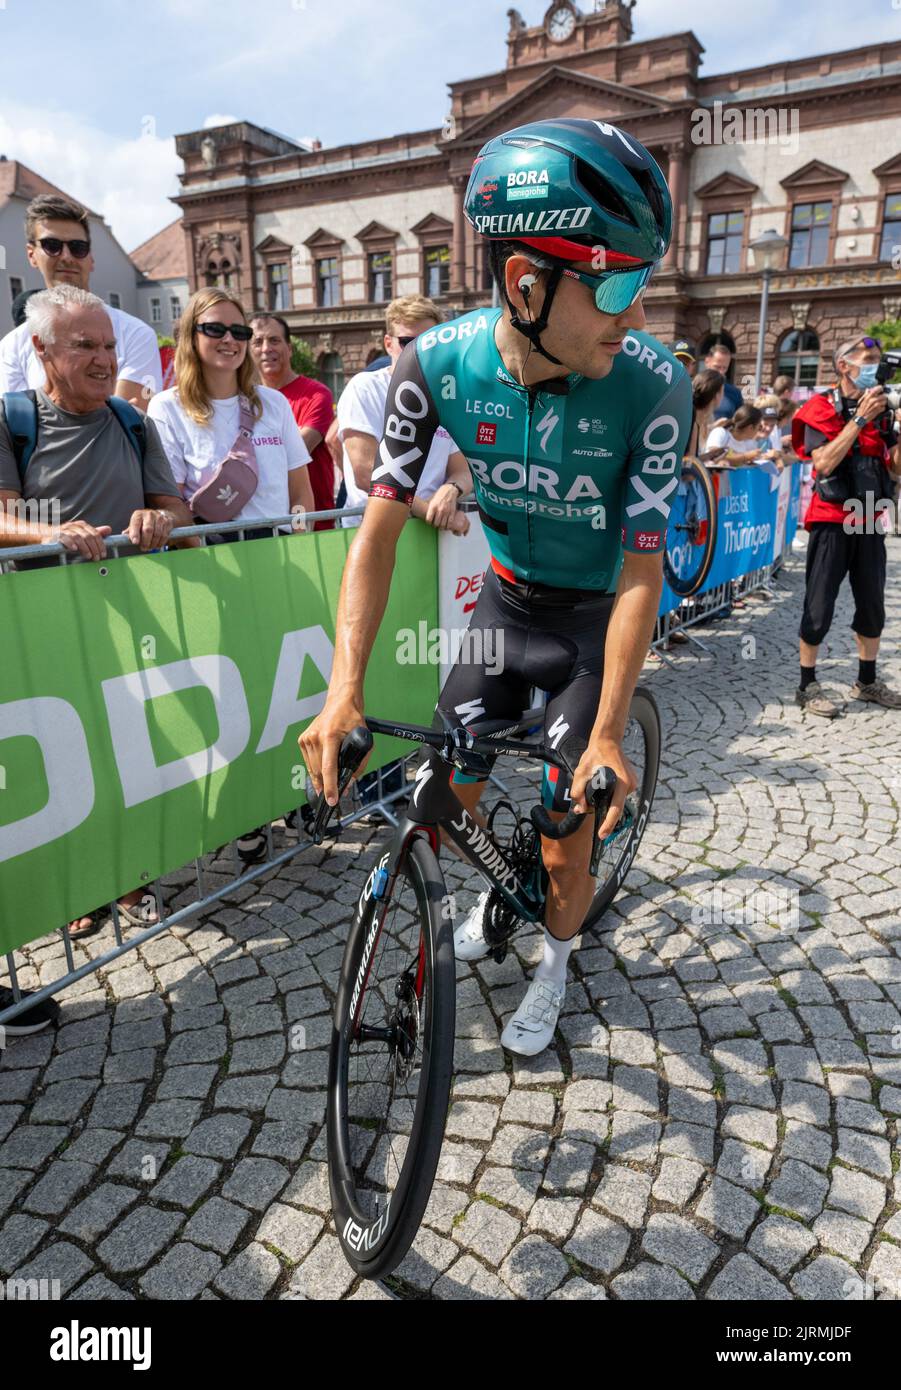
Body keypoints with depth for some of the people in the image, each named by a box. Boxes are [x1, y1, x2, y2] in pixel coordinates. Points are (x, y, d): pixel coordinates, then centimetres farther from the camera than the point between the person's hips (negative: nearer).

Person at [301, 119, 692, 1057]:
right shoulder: (438, 364, -22)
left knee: (564, 842, -1)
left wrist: (608, 735, -26)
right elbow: (381, 526, -18)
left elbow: (641, 572, -23)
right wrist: (344, 689, -28)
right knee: (448, 793, 7)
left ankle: (553, 965, 32)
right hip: (507, 595, 3)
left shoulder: (653, 386, -28)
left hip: (595, 617, -2)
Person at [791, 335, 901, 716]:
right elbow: (824, 463, -19)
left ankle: (867, 681, 22)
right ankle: (808, 685, 4)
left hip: (869, 519, 7)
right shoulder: (822, 407, -5)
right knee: (820, 605, -4)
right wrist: (860, 418, -18)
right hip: (831, 520, -6)